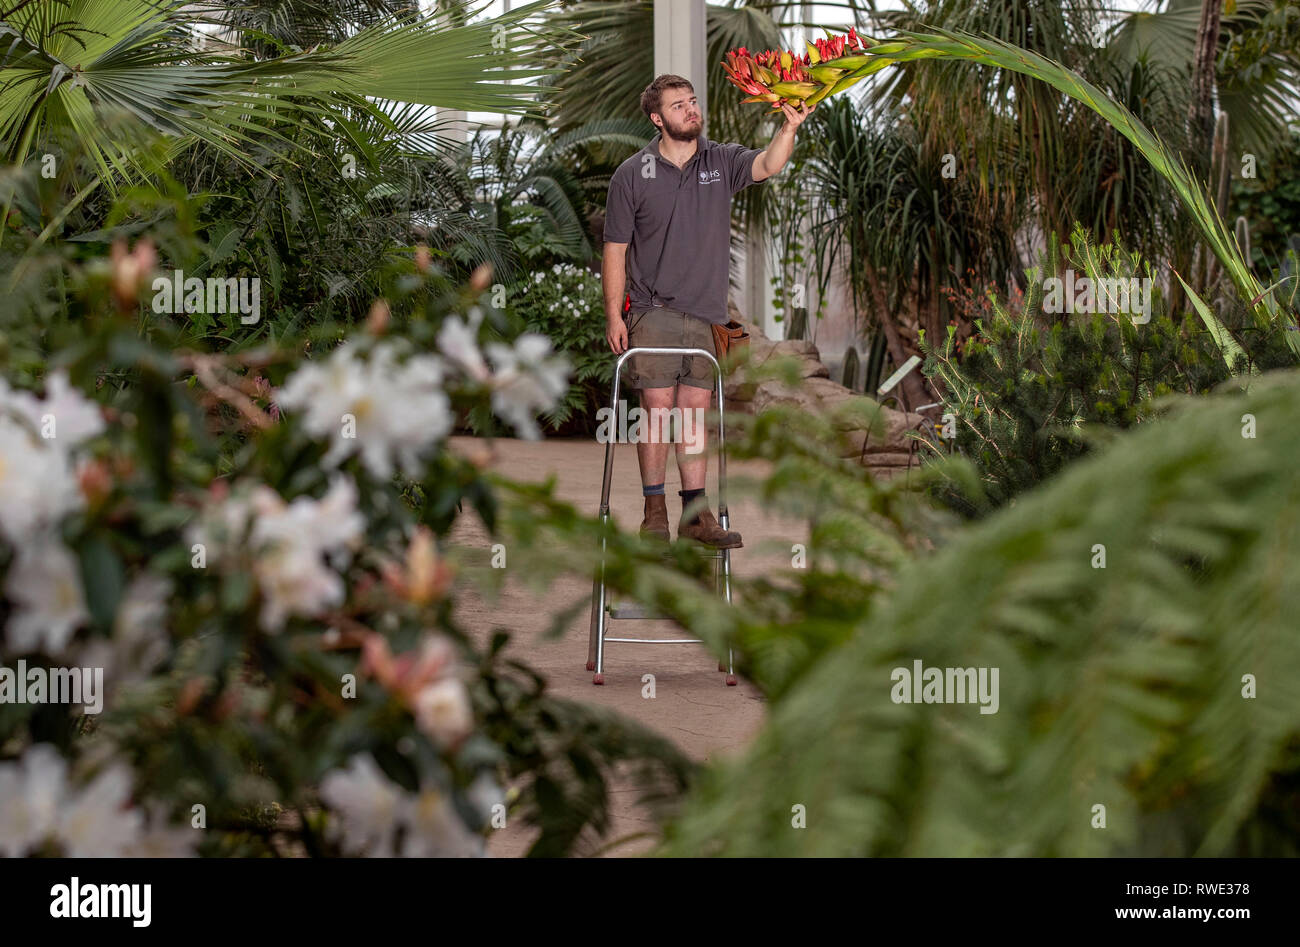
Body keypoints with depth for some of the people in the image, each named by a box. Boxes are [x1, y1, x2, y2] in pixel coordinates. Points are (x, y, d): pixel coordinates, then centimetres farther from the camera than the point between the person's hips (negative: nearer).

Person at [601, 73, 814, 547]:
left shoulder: (721, 161, 6)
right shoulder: (632, 175, 0)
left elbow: (767, 165, -14)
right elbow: (615, 250, 1)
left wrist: (789, 128, -35)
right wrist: (614, 315, -5)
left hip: (705, 313, 3)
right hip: (653, 310, -3)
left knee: (696, 411, 5)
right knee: (657, 410, -5)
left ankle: (695, 513, 8)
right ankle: (654, 511, 4)